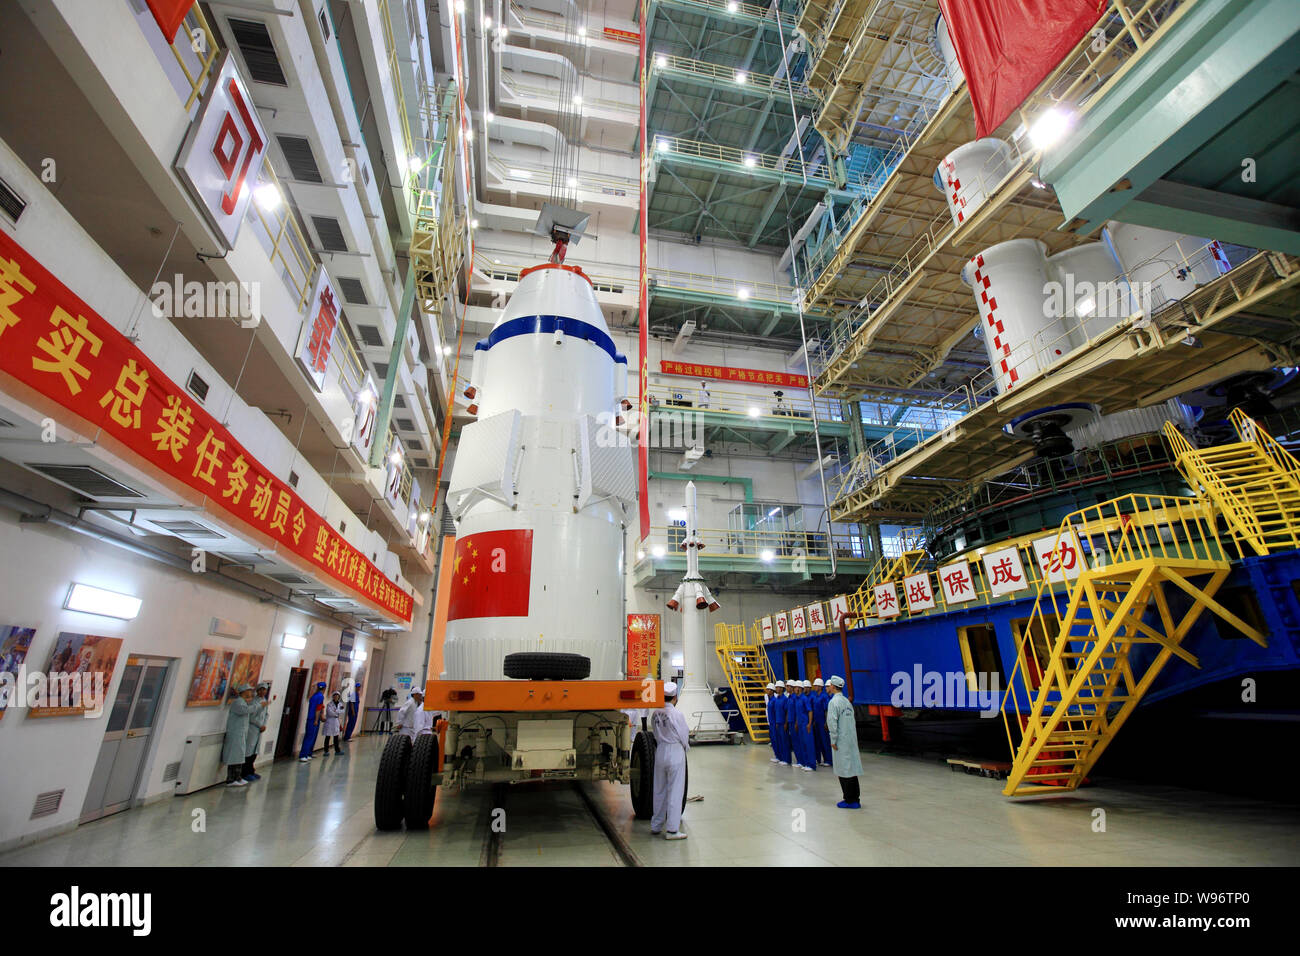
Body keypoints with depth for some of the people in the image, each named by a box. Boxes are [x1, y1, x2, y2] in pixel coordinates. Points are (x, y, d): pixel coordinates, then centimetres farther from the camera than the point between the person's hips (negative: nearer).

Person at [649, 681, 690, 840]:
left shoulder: (656, 714, 2)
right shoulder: (677, 714, -16)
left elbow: (657, 735, 6)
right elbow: (684, 736, -8)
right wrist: (686, 747, 11)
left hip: (660, 751, 6)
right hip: (675, 752, -6)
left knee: (659, 791, 16)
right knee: (675, 791, 3)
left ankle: (656, 826, 26)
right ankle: (672, 830, 7)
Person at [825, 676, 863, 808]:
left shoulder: (834, 702, -15)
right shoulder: (847, 701, 11)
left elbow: (832, 723, -18)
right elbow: (853, 721, 15)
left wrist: (833, 741, -12)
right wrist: (853, 736, 19)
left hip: (841, 741, -8)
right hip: (851, 739, 8)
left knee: (844, 771, 0)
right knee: (851, 769, 14)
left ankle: (850, 801, 6)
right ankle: (855, 799, 21)